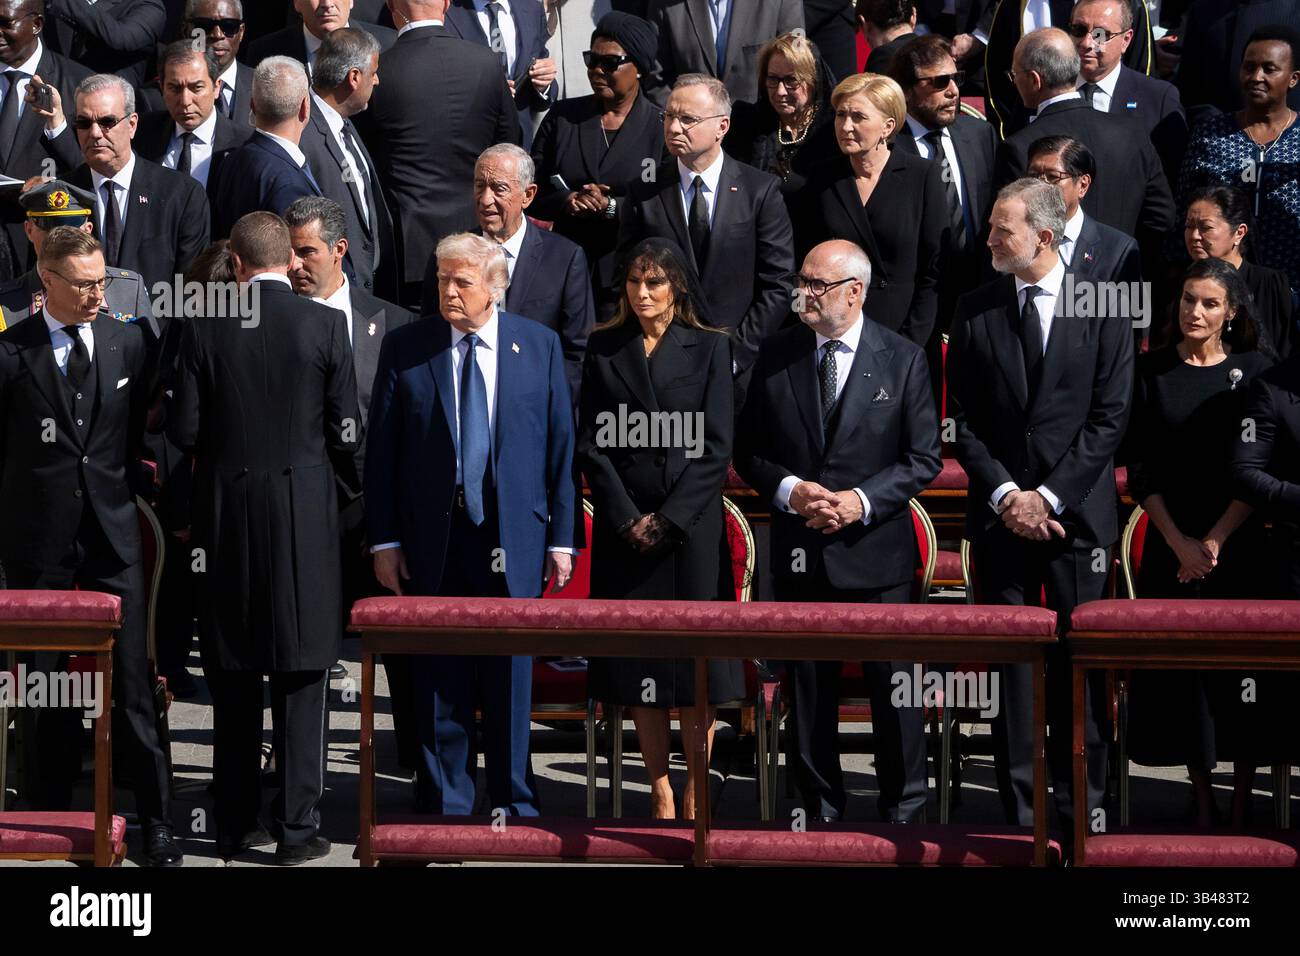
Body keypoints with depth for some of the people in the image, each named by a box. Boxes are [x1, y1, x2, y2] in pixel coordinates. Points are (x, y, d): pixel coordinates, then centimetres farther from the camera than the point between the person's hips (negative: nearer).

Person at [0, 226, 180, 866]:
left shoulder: (127, 344, 6)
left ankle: (156, 820, 2)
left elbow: (141, 436, 12)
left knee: (132, 682, -1)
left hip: (113, 531, 1)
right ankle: (54, 812, 18)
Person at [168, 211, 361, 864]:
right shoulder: (324, 325, -6)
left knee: (233, 677, 10)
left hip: (226, 511, 2)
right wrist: (359, 489, 15)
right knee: (301, 674, 3)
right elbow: (347, 431, -4)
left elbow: (184, 431, -2)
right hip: (304, 514, -2)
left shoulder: (205, 329, -3)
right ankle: (297, 828, 2)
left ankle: (235, 826, 15)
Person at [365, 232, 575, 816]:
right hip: (433, 540, 0)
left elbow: (561, 445, 5)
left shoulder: (539, 346, 4)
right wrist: (384, 540, -2)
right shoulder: (404, 348, 2)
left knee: (510, 678, 6)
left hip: (511, 536, 0)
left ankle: (515, 805, 17)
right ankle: (444, 807, 14)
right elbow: (381, 451, 3)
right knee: (439, 683, 5)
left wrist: (561, 537, 1)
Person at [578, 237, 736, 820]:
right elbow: (591, 444, 4)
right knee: (636, 666, 1)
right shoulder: (603, 349, 7)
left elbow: (716, 447, -1)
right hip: (623, 527, 2)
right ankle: (660, 795, 6)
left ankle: (697, 798, 2)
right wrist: (628, 519, -6)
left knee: (695, 663, -2)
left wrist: (669, 520, -9)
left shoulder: (709, 347, 3)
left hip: (691, 526, -2)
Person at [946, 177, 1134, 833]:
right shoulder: (976, 311, 7)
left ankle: (1081, 806, 7)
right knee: (1010, 662, 1)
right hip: (1000, 513, 2)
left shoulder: (1103, 307, 0)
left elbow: (1110, 416, -3)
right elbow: (963, 419, 7)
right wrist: (1006, 495, -5)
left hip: (1077, 513, -2)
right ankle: (1019, 811, 6)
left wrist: (1048, 496, -8)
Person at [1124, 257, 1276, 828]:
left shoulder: (1255, 370, 1)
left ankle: (1243, 808, 6)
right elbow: (1141, 471, 1)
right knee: (1184, 667, 1)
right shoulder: (1151, 372, 3)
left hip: (1240, 544, -1)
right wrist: (1180, 541, -9)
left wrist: (1216, 539, -10)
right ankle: (1203, 807, 9)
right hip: (1173, 544, 1)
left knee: (1241, 670, 0)